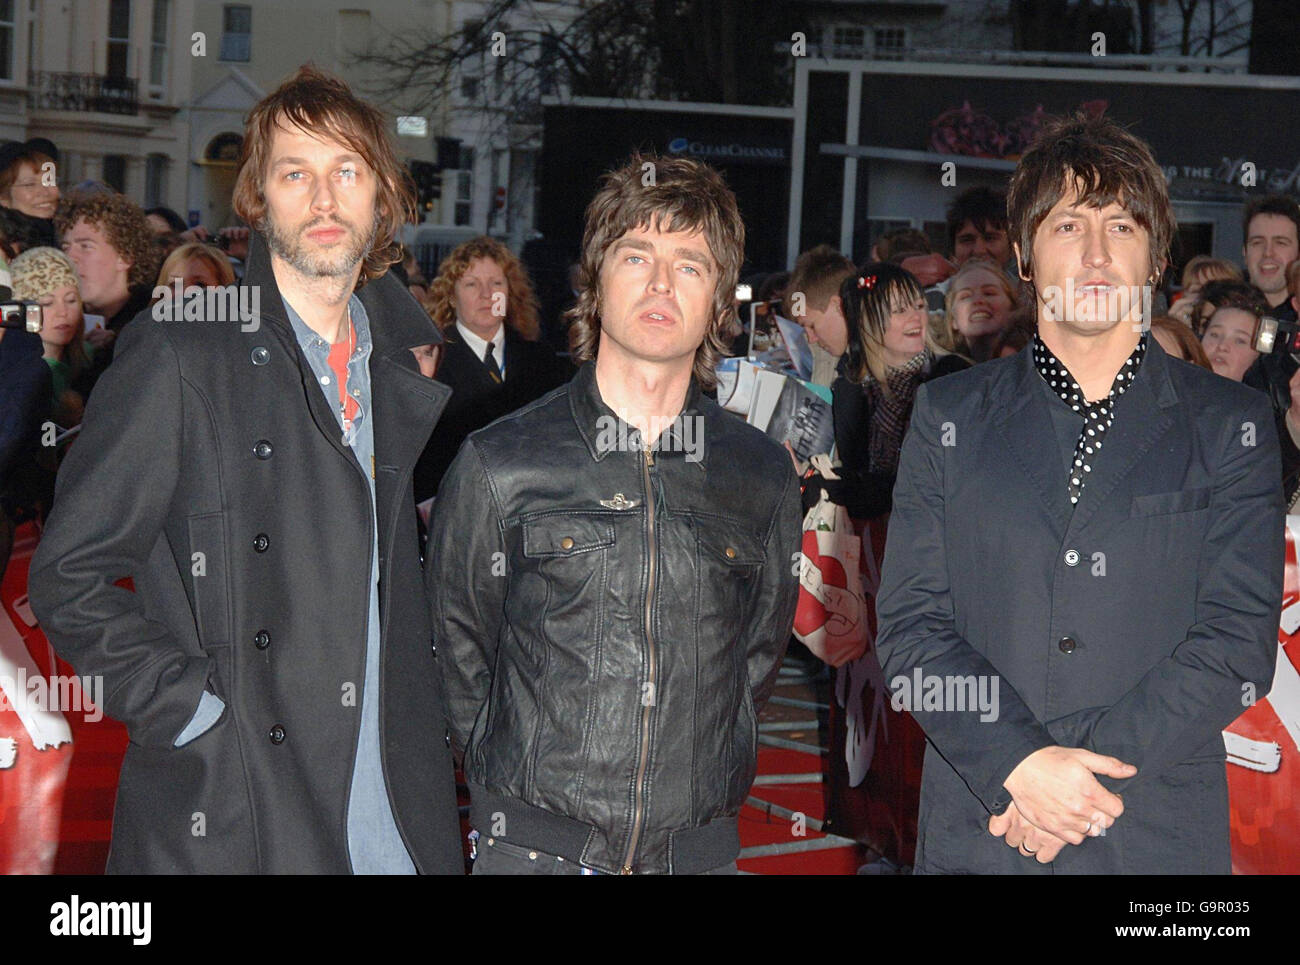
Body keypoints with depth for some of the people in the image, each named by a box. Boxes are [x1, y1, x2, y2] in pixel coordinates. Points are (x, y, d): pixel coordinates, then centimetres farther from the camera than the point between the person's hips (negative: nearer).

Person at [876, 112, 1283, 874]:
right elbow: (911, 624, -1)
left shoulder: (1232, 426, 3)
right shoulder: (949, 417, 6)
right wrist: (1021, 764, -15)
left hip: (1163, 835, 0)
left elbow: (1240, 639, -4)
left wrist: (1087, 767, -15)